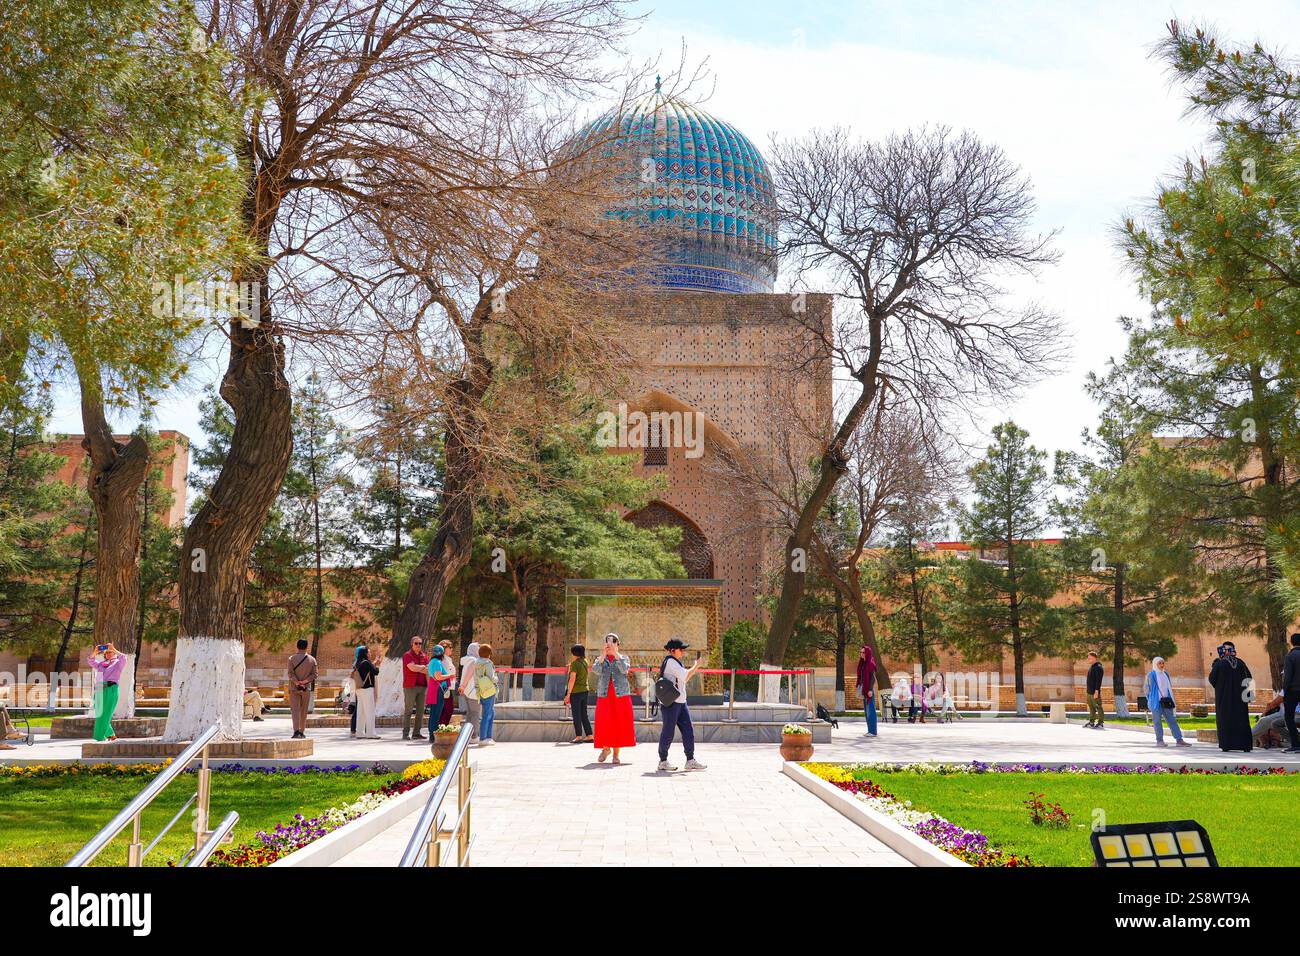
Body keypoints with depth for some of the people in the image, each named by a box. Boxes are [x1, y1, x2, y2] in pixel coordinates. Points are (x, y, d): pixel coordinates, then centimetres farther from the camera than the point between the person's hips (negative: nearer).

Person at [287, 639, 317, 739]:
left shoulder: (292, 658, -4)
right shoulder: (312, 659, 1)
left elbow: (290, 673, -11)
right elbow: (314, 674, -4)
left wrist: (297, 683, -11)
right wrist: (304, 682, -7)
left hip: (294, 688, -2)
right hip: (307, 688, 2)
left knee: (295, 709, -5)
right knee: (304, 710, 12)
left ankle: (296, 731, -19)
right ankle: (302, 731, 17)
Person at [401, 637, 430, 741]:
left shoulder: (424, 656, 15)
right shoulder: (407, 655, -2)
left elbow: (427, 671, 7)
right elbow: (412, 668, -15)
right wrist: (423, 667, -1)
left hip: (422, 686, 5)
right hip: (410, 686, -5)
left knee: (420, 711, 4)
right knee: (408, 711, -4)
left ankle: (417, 733, 9)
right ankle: (405, 733, -2)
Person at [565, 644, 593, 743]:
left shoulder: (575, 664, -13)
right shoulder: (585, 662, 10)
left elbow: (572, 679, -18)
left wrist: (568, 693, -14)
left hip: (576, 691, -7)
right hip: (585, 690, 7)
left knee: (576, 715, -1)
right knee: (584, 714, 12)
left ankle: (578, 736, -1)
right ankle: (589, 736, 11)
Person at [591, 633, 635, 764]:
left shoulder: (623, 658, 10)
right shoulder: (600, 658, 13)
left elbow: (624, 669, -13)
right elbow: (595, 670, -8)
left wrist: (616, 653, -18)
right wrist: (603, 655, -18)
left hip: (621, 694, -1)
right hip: (604, 695, 1)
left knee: (620, 723, -3)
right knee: (604, 723, -4)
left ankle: (616, 754, 7)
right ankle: (606, 748, 21)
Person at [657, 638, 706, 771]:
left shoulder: (676, 662, 19)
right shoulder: (670, 661, -12)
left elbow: (684, 680, 23)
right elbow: (685, 676, -19)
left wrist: (695, 667, 13)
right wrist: (696, 665, -6)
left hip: (681, 702, 10)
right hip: (670, 702, -10)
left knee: (688, 730, 4)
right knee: (668, 732, -2)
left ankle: (690, 760, 5)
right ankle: (663, 761, 7)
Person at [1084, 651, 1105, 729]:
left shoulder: (1098, 667, -14)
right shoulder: (1091, 667, 16)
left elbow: (1099, 680, -20)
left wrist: (1096, 691, -24)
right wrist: (1087, 686, 21)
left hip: (1095, 692, -10)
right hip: (1089, 691, 10)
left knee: (1098, 707, -5)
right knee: (1091, 707, 15)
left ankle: (1101, 723, -1)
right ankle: (1091, 722, 22)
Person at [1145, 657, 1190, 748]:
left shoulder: (1165, 674, 16)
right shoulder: (1151, 675, -1)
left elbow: (1169, 688, 22)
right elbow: (1148, 688, 0)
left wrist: (1170, 699, 14)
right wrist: (1150, 700, -3)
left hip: (1166, 701, 6)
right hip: (1156, 701, -6)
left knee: (1172, 720, 2)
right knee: (1157, 721, -2)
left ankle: (1179, 740, -1)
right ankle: (1159, 740, 2)